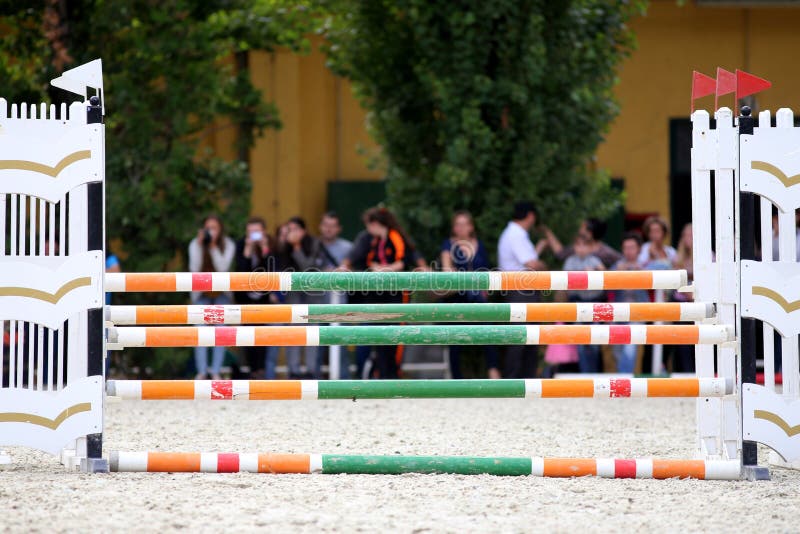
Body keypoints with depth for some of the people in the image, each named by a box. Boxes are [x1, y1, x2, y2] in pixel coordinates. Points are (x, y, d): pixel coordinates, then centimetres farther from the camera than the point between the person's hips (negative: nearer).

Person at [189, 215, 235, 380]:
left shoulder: (228, 245, -12)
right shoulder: (195, 244, -11)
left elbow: (222, 268, -22)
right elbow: (194, 268, -22)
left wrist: (213, 247, -30)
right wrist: (200, 244, -29)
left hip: (221, 293, 0)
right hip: (201, 293, 0)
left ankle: (216, 371, -2)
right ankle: (202, 371, -6)